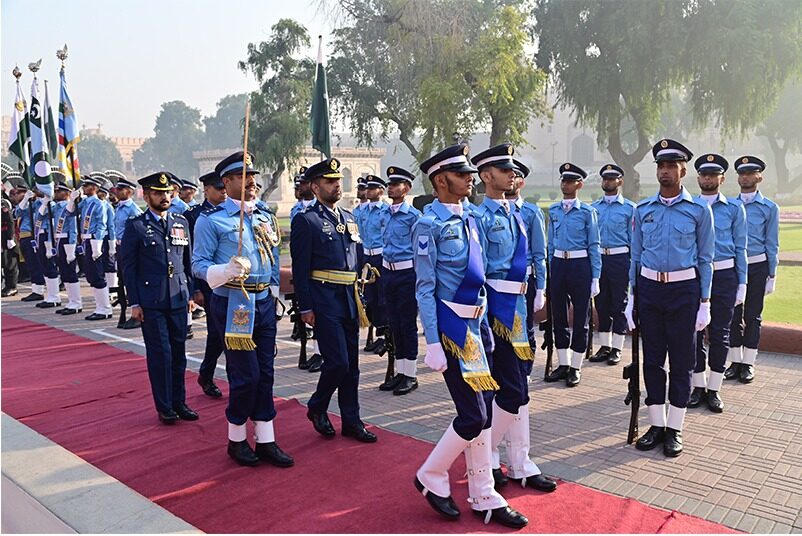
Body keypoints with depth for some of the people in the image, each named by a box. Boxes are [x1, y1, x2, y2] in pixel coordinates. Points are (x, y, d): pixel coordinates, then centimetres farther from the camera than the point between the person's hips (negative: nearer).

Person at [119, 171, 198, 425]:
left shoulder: (181, 222, 10)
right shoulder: (135, 226, -2)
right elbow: (128, 267, -2)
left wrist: (190, 294, 11)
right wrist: (134, 303, -5)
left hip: (178, 299, 4)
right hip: (151, 302, -4)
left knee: (179, 352, 10)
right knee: (160, 354, 0)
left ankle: (179, 402, 23)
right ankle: (164, 407, 13)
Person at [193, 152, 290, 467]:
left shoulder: (264, 217, 13)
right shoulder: (211, 219, -6)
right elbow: (199, 265, -9)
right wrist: (227, 270, -27)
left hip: (264, 302, 6)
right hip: (233, 304, -6)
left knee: (265, 373, 9)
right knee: (246, 375, -3)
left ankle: (266, 441, 19)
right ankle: (236, 440, 18)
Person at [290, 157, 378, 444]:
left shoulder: (348, 217, 14)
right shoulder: (306, 220, -7)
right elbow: (300, 268, -9)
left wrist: (360, 297, 14)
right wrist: (305, 307, -12)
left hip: (349, 299, 7)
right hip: (325, 301, -7)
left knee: (351, 364, 10)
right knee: (337, 362, -7)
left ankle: (351, 421, 21)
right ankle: (317, 408, 19)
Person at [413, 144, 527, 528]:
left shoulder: (470, 218, 12)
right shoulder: (430, 224, -12)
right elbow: (425, 288, -14)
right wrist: (433, 344, -17)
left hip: (475, 324, 8)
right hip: (451, 326, -8)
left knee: (483, 412, 11)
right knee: (473, 417, -5)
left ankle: (483, 497, 24)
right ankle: (431, 477, 19)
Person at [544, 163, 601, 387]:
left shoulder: (587, 212, -3)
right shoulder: (554, 210, 9)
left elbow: (594, 246, -3)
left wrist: (595, 277, -7)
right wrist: (550, 270, 10)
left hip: (580, 265, -4)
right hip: (558, 265, 4)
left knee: (580, 317, 4)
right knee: (558, 314, 9)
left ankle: (576, 367, 15)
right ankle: (563, 364, 22)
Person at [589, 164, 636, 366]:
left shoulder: (629, 208, 1)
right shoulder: (593, 207, 10)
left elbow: (634, 239, 0)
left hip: (619, 259, -3)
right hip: (597, 258, 4)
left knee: (619, 304, 3)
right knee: (601, 304, 9)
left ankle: (616, 349, 13)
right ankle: (605, 346, 20)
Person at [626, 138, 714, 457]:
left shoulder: (699, 210, -2)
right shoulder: (643, 210, 5)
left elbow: (705, 260, 1)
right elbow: (636, 256, 9)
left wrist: (704, 303, -3)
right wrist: (632, 297, 6)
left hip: (684, 290, -2)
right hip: (649, 289, 2)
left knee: (682, 360, 5)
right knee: (652, 358, 8)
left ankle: (675, 429, 18)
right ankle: (657, 425, 21)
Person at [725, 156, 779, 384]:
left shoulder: (769, 207, 0)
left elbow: (772, 244, 1)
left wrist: (772, 276, -2)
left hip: (757, 266, -2)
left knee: (752, 316, 6)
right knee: (733, 315, 6)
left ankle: (748, 364, 17)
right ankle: (735, 361, 19)